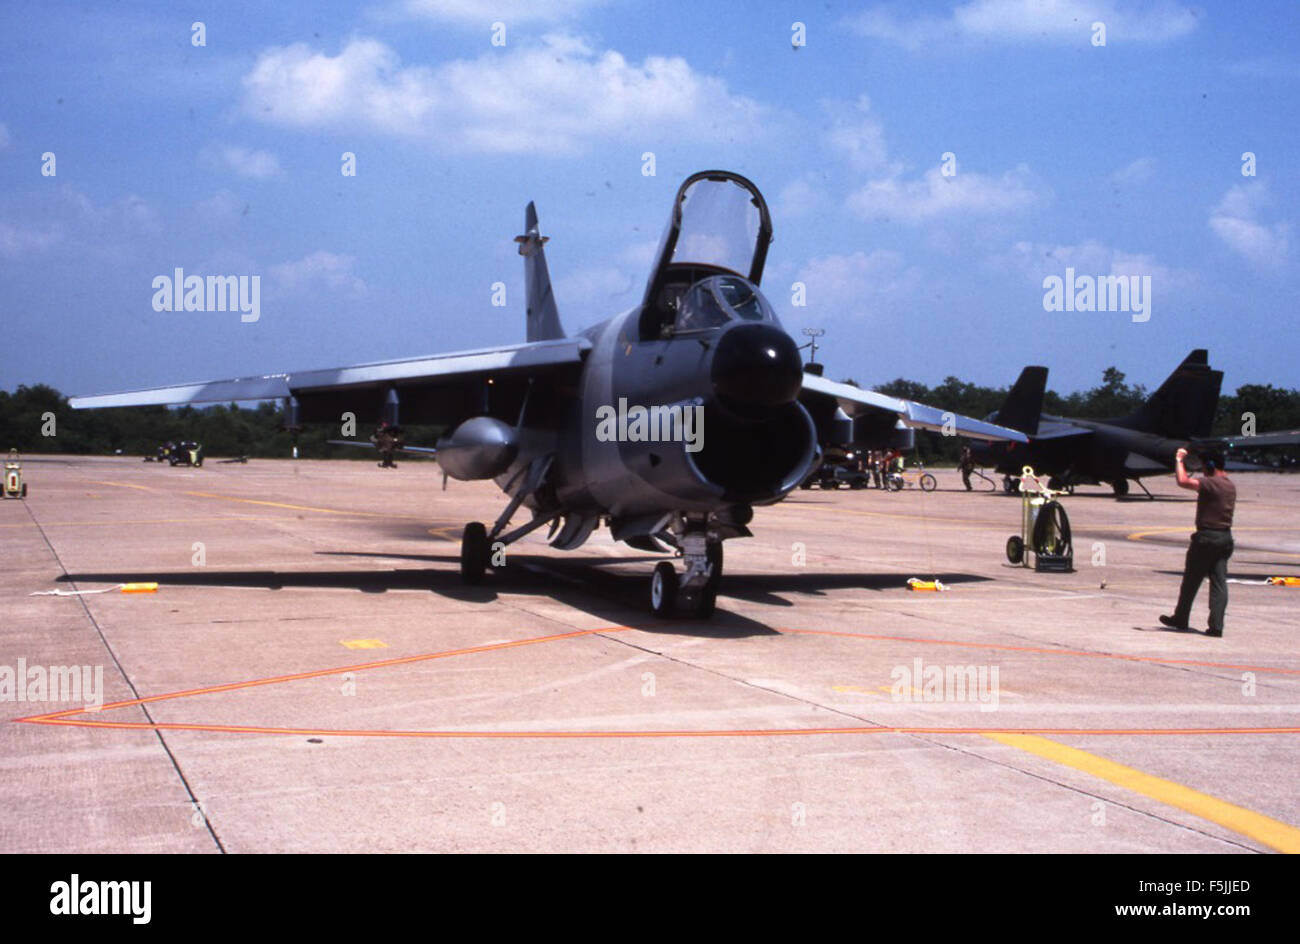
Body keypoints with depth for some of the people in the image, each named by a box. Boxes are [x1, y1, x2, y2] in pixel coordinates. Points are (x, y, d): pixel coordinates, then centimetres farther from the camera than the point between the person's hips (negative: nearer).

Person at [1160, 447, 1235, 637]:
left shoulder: (1210, 483, -16)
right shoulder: (1230, 485, 13)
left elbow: (1183, 482, -31)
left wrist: (1178, 460, -17)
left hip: (1207, 536, -7)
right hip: (1225, 537, 8)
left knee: (1191, 580, 6)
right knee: (1219, 582, 2)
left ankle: (1180, 619, 18)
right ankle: (1216, 625, -4)